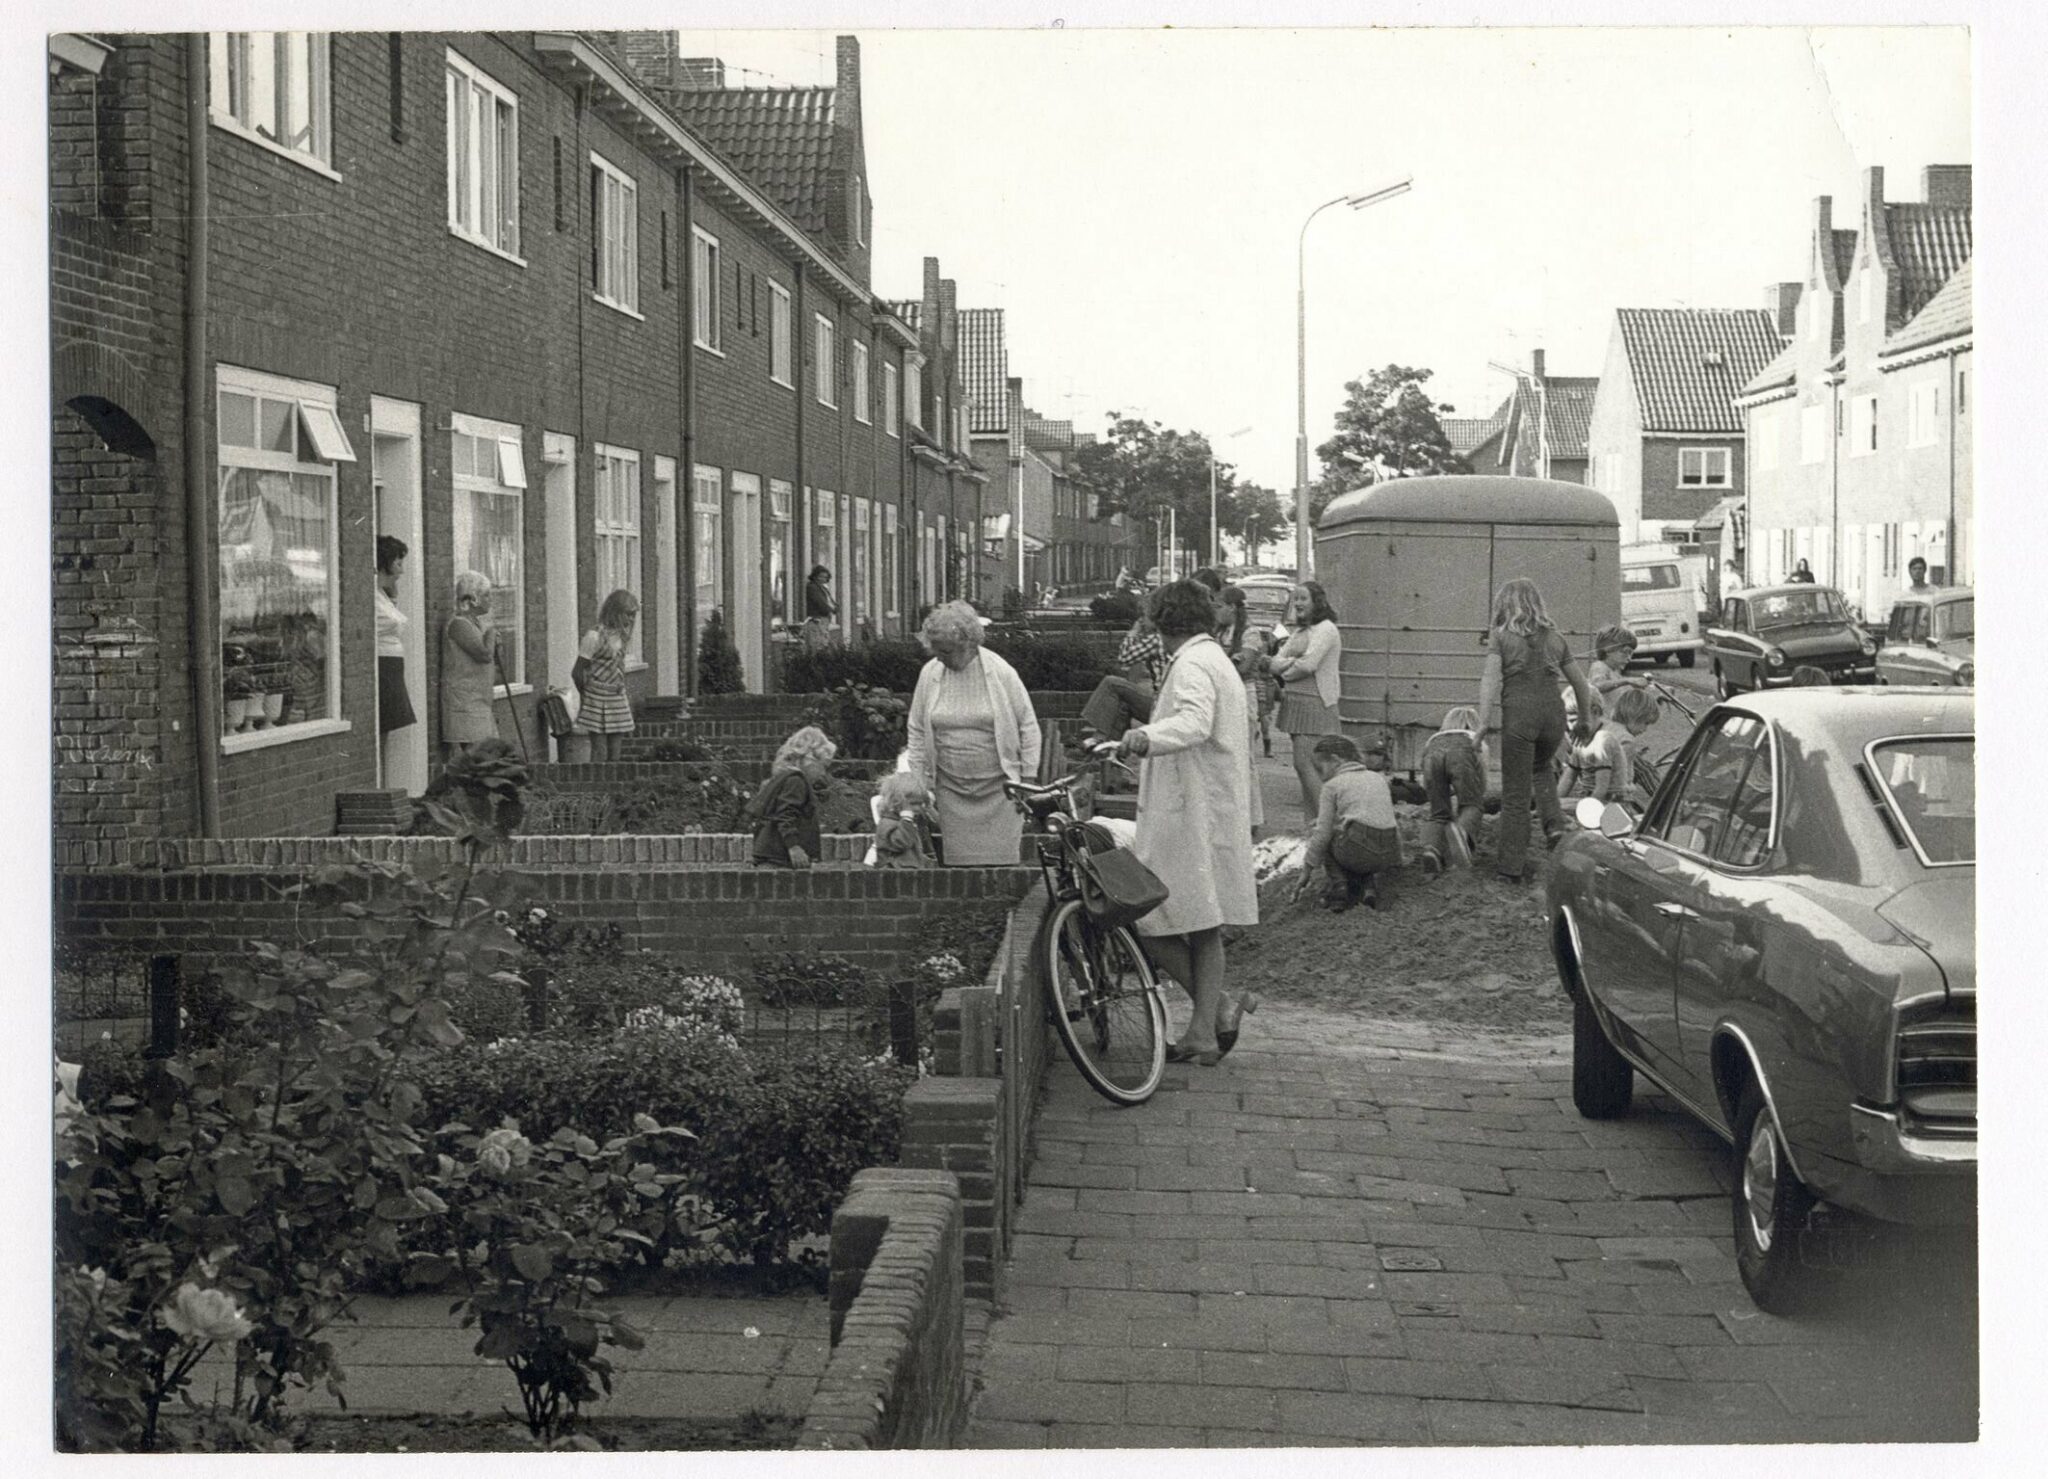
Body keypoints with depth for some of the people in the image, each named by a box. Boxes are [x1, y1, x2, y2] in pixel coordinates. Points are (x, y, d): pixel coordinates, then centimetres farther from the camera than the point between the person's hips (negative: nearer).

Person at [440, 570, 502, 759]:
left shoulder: (474, 623, 19)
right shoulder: (458, 624, -12)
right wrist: (490, 632, -6)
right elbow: (485, 654, -23)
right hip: (463, 705, -10)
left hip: (479, 706, 10)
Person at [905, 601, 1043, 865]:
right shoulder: (930, 673, 0)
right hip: (951, 792, 2)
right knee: (957, 865, 0)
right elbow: (917, 733, 9)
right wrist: (920, 786, 8)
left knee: (1001, 864, -5)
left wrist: (1027, 781, -2)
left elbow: (1028, 727, 0)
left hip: (998, 788, -2)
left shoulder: (1001, 672, -7)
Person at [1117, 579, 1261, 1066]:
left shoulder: (1191, 664, -12)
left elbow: (1195, 722, -33)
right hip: (1220, 815, 10)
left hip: (1186, 815, -10)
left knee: (1150, 921, -5)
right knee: (1205, 925, 11)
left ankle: (1220, 1007, -2)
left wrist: (1149, 735, -50)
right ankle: (1205, 1032, 12)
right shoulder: (1222, 663, 20)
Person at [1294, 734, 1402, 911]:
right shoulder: (1378, 778, 21)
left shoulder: (1332, 785, 6)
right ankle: (1369, 886, 6)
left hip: (1357, 849, -5)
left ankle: (1339, 883, 3)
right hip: (1389, 855, 5)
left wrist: (1307, 870, 9)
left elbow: (1323, 833, 2)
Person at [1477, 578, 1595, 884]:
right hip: (1553, 712, 4)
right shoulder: (1554, 638, 15)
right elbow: (1581, 685, 19)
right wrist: (1585, 721, 31)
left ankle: (1511, 867, 8)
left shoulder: (1500, 636, 3)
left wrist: (1483, 724, -13)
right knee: (1541, 769, 32)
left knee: (1515, 793, 4)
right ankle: (1554, 822, 10)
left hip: (1518, 715, -4)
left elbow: (1490, 680, -10)